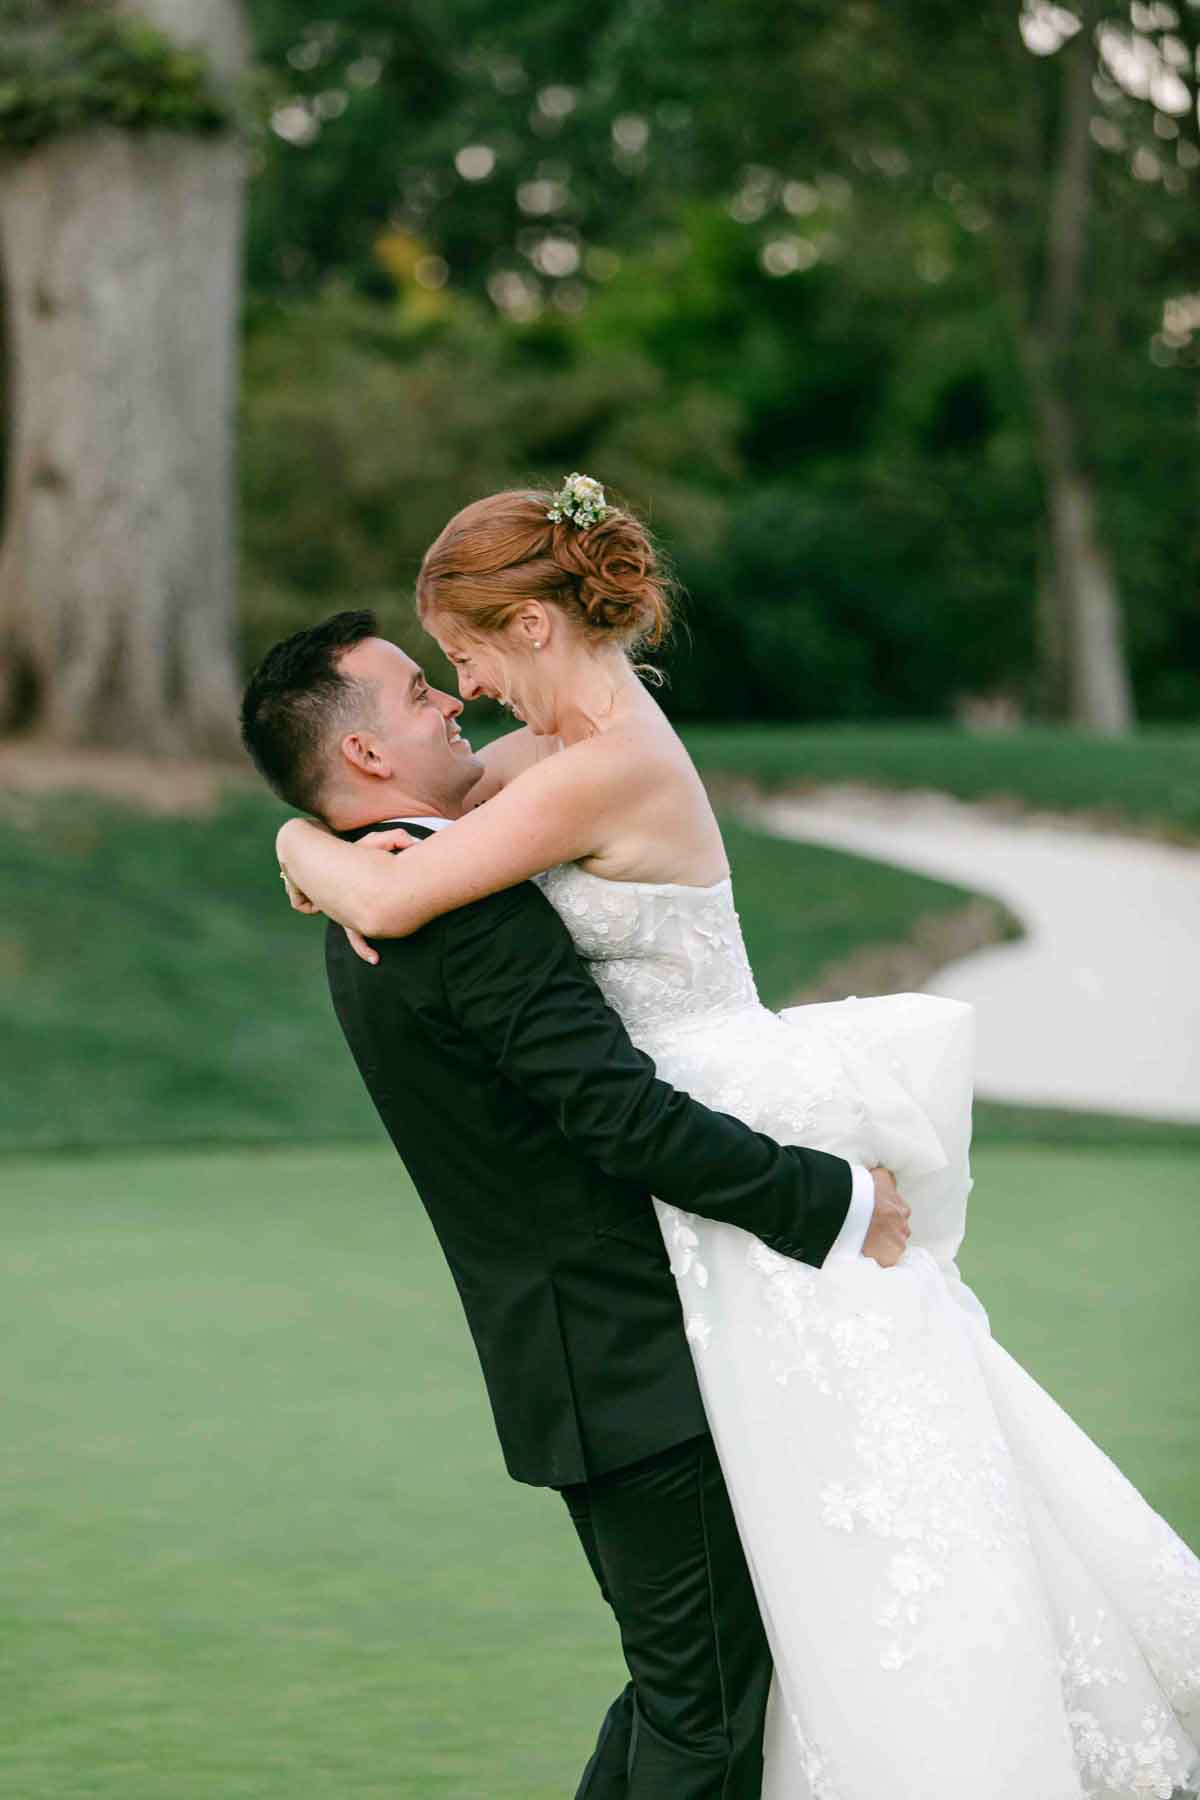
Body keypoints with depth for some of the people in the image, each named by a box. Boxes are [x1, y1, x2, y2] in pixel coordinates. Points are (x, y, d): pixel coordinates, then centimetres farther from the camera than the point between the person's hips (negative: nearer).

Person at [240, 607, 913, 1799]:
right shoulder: (472, 912, -21)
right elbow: (627, 1116, -26)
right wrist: (836, 1205, -19)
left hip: (581, 1373, 10)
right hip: (639, 1375, -10)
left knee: (674, 1689, 19)